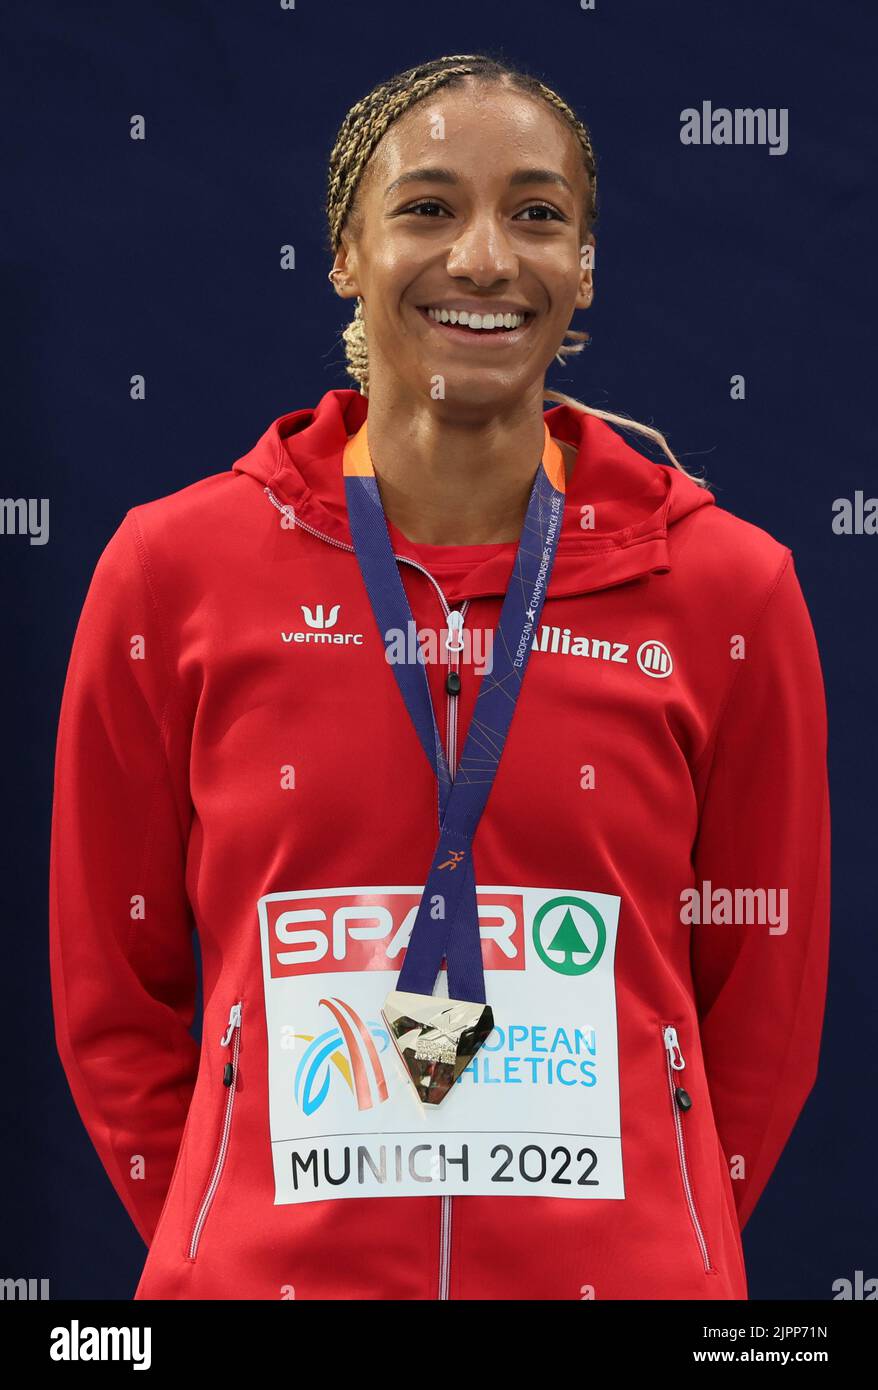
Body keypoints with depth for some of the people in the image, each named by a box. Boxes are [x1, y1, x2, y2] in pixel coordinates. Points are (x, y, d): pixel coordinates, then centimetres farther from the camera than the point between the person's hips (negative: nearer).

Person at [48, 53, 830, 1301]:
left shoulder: (729, 589, -4)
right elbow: (112, 994, 2)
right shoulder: (170, 571, -5)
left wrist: (648, 1247, 2)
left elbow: (765, 1007, 2)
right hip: (267, 1269, 0)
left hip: (625, 1272, 1)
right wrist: (244, 1251, 1)